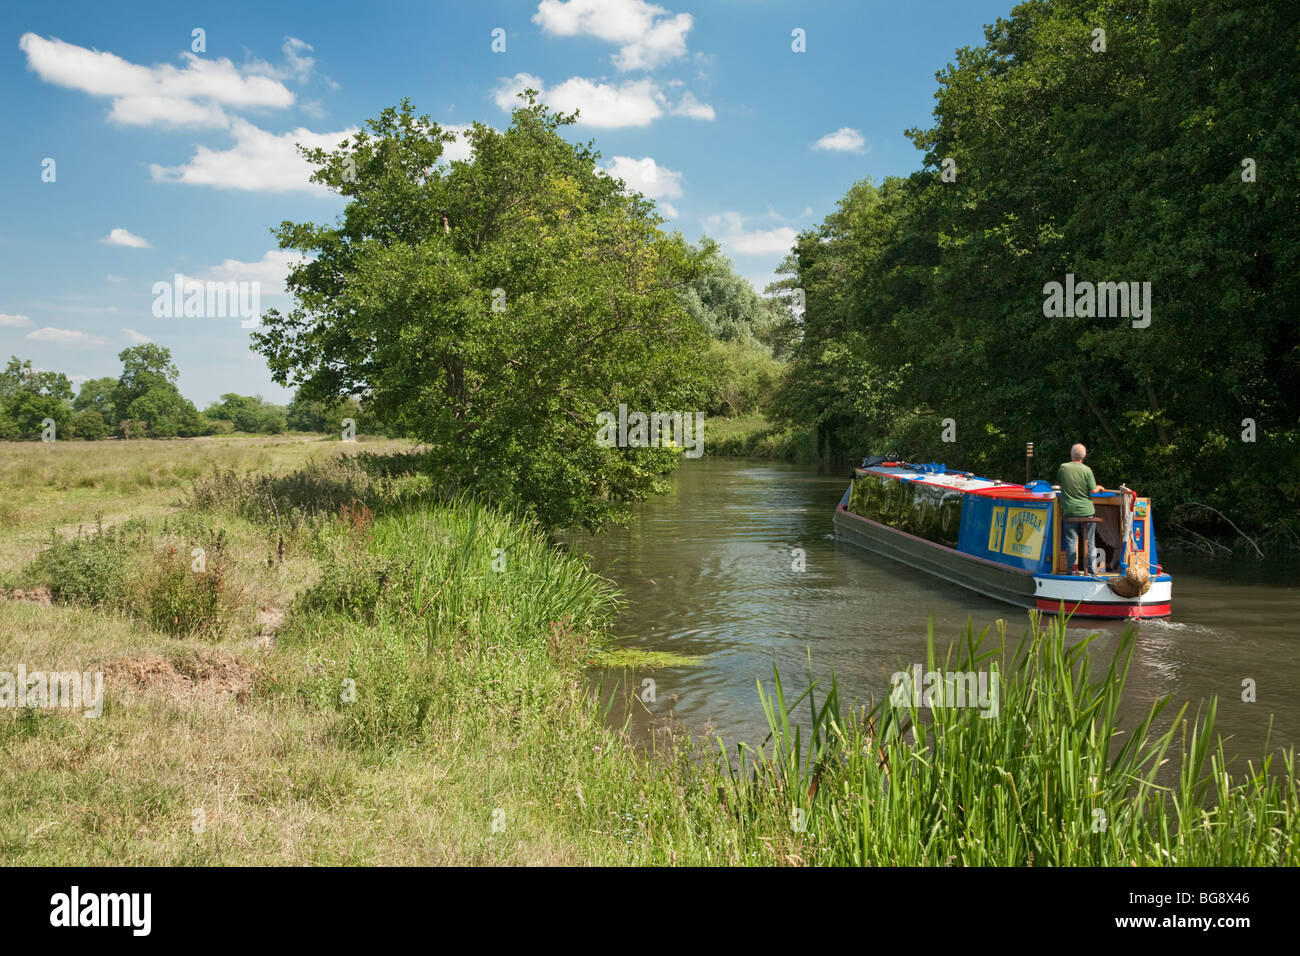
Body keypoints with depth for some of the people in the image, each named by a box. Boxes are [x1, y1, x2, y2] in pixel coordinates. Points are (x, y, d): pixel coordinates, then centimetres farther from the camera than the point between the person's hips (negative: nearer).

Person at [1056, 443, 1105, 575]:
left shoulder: (1062, 468, -4)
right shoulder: (1086, 470, -9)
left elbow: (1059, 484, 11)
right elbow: (1093, 491, -8)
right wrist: (1099, 488, 13)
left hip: (1069, 510, 1)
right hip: (1086, 510, -1)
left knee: (1071, 540, 7)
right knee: (1089, 540, 10)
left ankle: (1073, 568, 5)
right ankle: (1091, 568, 14)